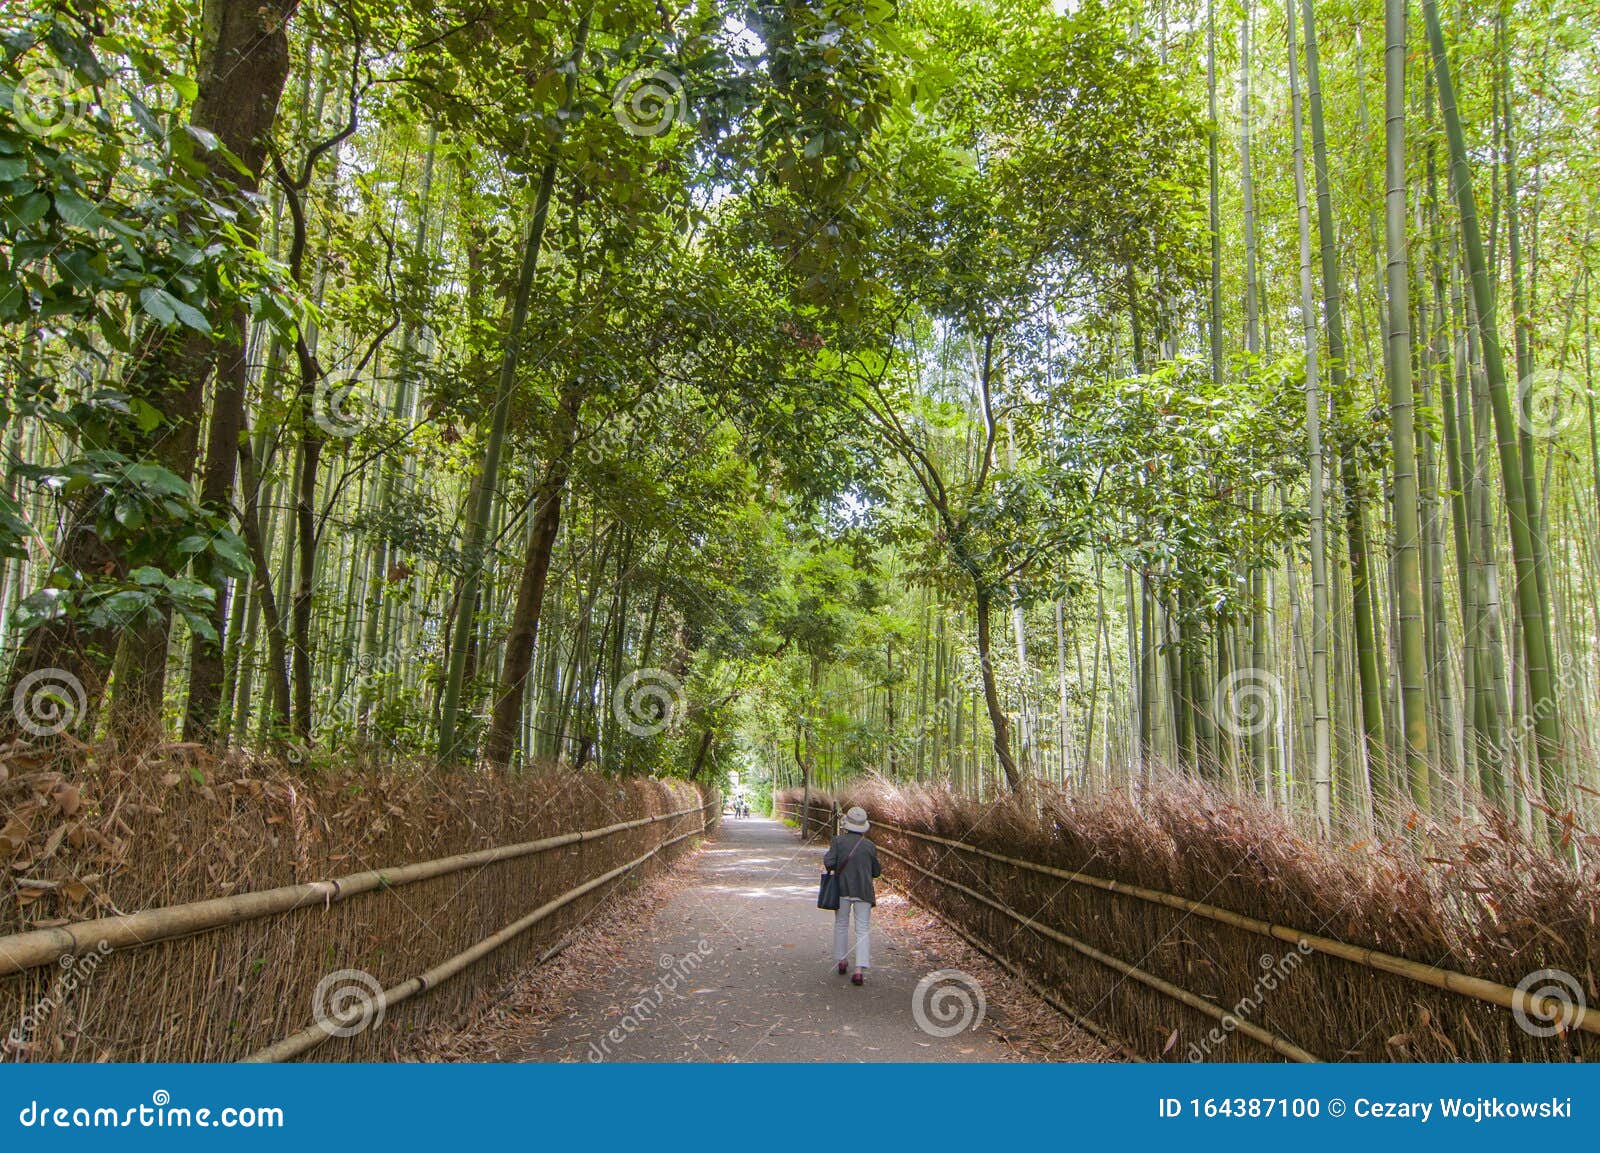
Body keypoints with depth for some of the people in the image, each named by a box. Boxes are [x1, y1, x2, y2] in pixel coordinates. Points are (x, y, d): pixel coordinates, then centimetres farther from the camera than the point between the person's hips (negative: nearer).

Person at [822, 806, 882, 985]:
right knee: (863, 929, 1)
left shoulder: (838, 841, -7)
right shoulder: (870, 846, -3)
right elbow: (876, 871, 4)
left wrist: (831, 868, 7)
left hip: (842, 889, 1)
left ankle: (841, 961, 30)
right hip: (863, 891, 0)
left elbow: (829, 862, -14)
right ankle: (860, 969, -9)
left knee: (841, 924, 20)